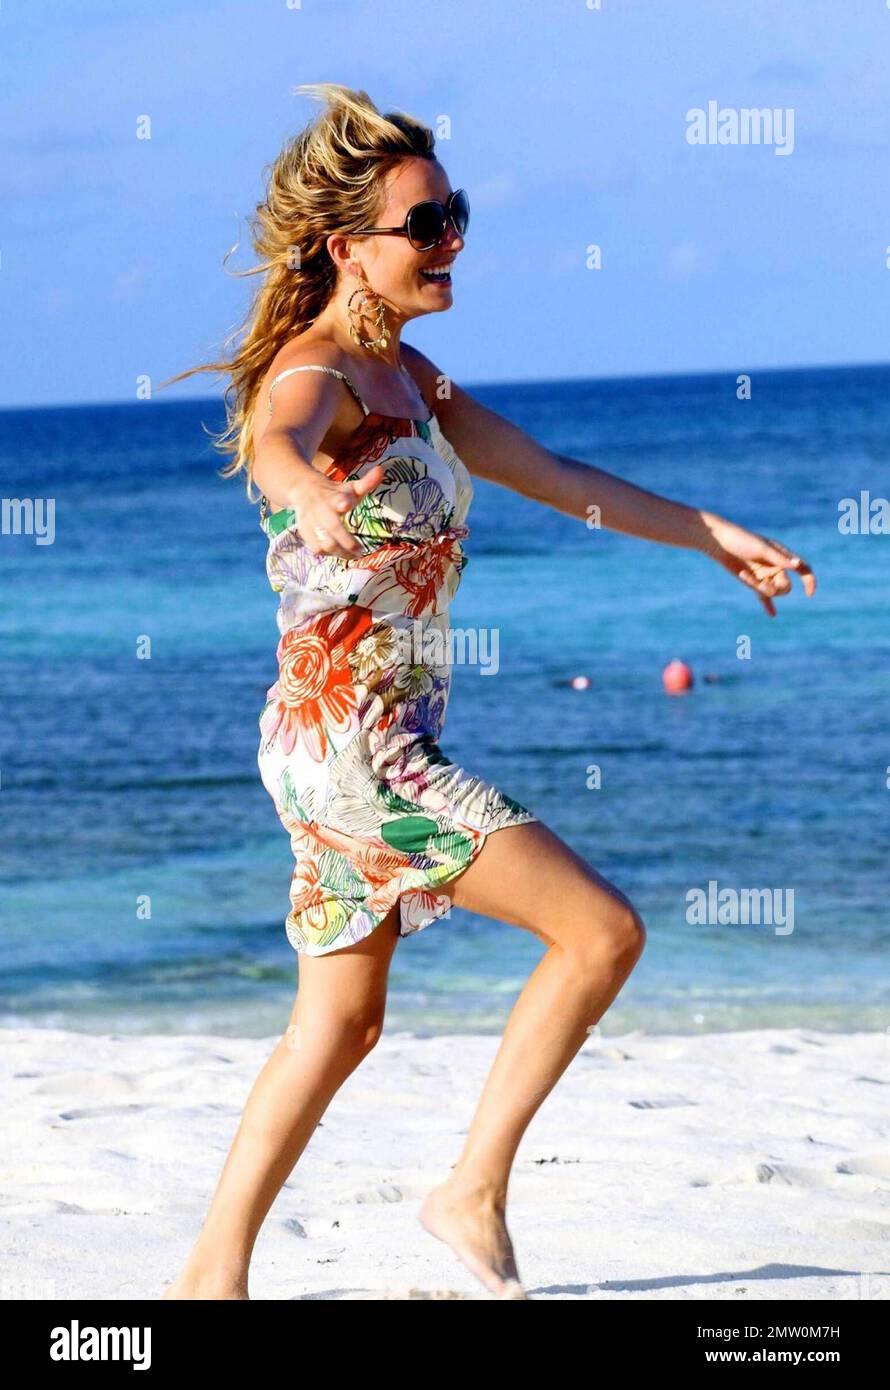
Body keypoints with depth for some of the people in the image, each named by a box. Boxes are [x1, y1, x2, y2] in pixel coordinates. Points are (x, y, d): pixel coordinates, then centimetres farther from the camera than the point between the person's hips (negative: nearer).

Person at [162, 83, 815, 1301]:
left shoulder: (407, 376, 13)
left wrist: (715, 536, 28)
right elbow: (277, 444, -41)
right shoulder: (313, 376, -16)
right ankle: (474, 1194, -1)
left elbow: (556, 478, 24)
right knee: (601, 931, -10)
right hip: (348, 743, -10)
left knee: (341, 1026, 16)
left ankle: (214, 1277, 21)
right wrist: (310, 495, -65)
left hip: (375, 748, 10)